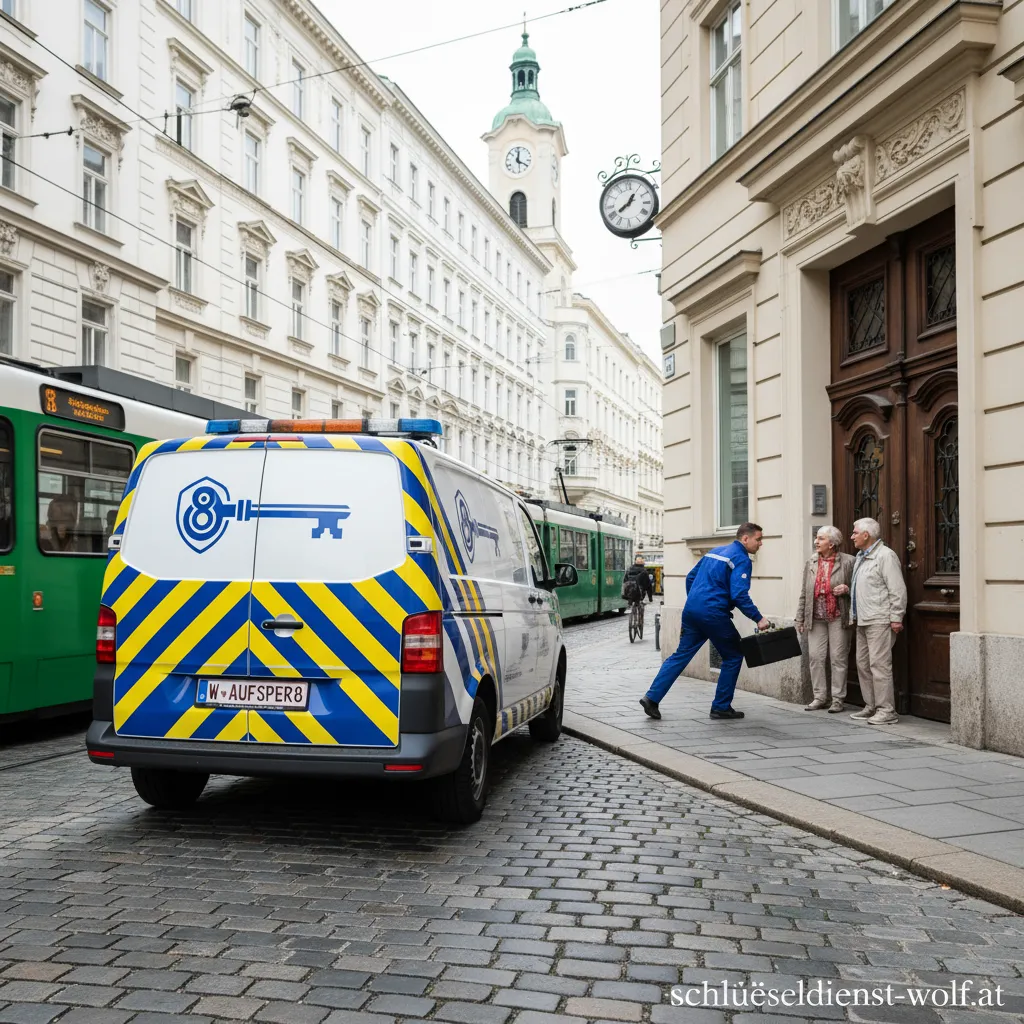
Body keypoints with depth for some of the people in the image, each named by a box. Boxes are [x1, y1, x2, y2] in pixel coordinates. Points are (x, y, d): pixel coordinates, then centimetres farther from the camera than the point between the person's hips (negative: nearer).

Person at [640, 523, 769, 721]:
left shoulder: (715, 551, 19)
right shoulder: (741, 559, -7)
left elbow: (690, 577, 23)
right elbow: (739, 595, -18)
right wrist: (758, 618, -13)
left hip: (692, 609, 8)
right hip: (713, 614, -8)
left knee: (681, 655, 9)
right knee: (733, 656, 8)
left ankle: (652, 698, 0)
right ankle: (721, 707, 11)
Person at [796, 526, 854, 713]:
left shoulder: (848, 562, -4)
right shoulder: (811, 562, 10)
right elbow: (804, 592, 12)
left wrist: (846, 589, -18)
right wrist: (800, 618, 11)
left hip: (838, 618, -4)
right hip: (816, 618, 4)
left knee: (838, 658, 1)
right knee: (815, 657, 4)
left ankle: (837, 699, 9)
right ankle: (820, 697, 14)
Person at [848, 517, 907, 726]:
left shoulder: (885, 555, -11)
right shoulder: (861, 557, 18)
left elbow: (897, 589, -16)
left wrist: (896, 618, -17)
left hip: (879, 621, -10)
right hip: (863, 621, 10)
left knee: (879, 664, -10)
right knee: (863, 663, 12)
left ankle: (887, 710, -5)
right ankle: (871, 706, 20)